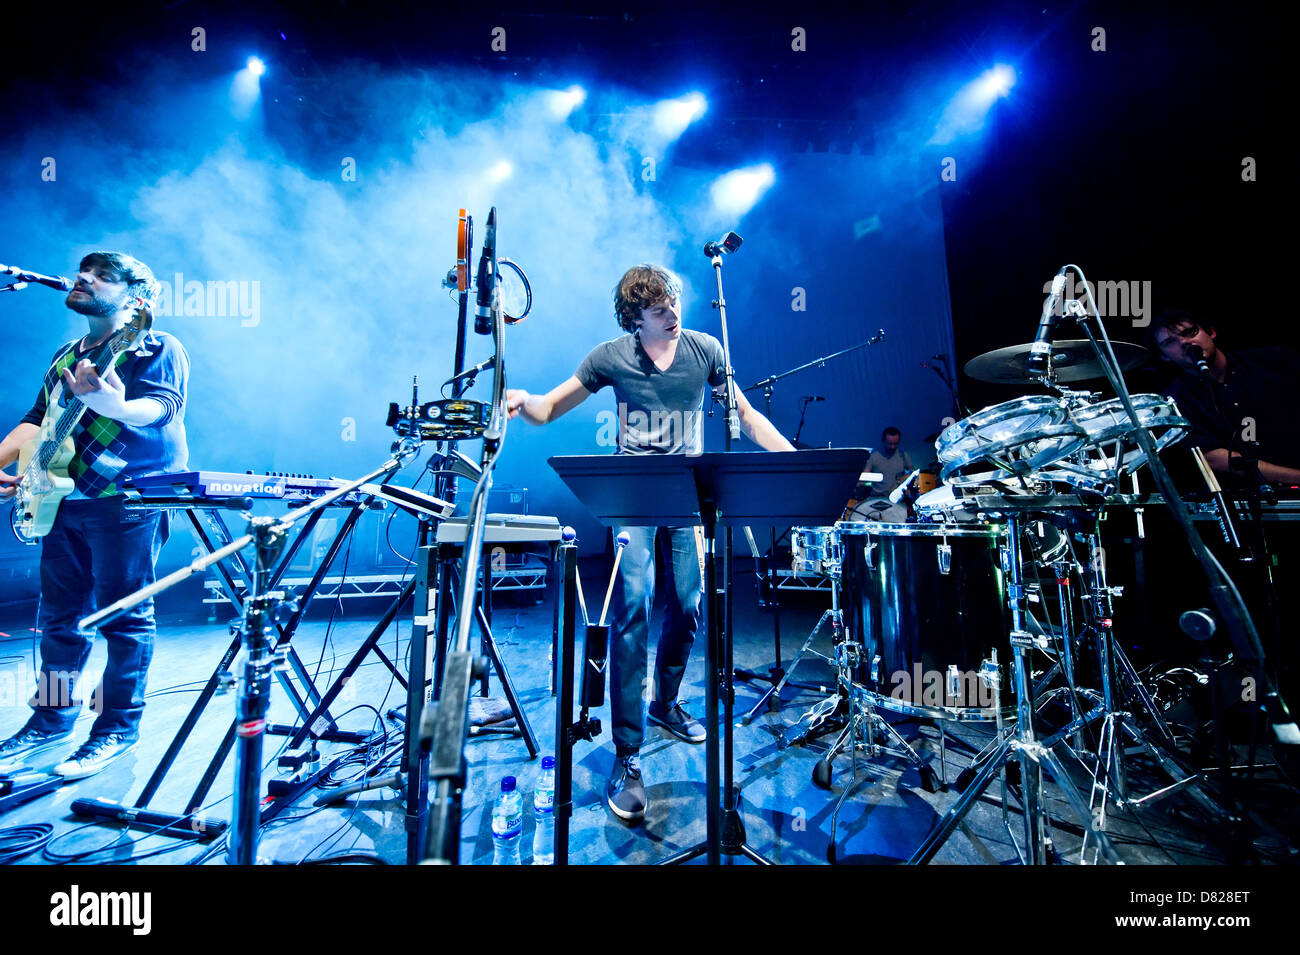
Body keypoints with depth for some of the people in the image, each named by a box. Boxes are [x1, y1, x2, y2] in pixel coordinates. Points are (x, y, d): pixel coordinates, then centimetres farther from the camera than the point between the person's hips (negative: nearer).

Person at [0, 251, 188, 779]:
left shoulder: (157, 349, -3)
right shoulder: (67, 356, 22)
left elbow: (160, 407, -20)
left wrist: (115, 407, -40)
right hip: (64, 499, 8)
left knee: (125, 616, -2)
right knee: (59, 615, 15)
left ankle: (118, 728, 10)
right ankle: (51, 719, 30)